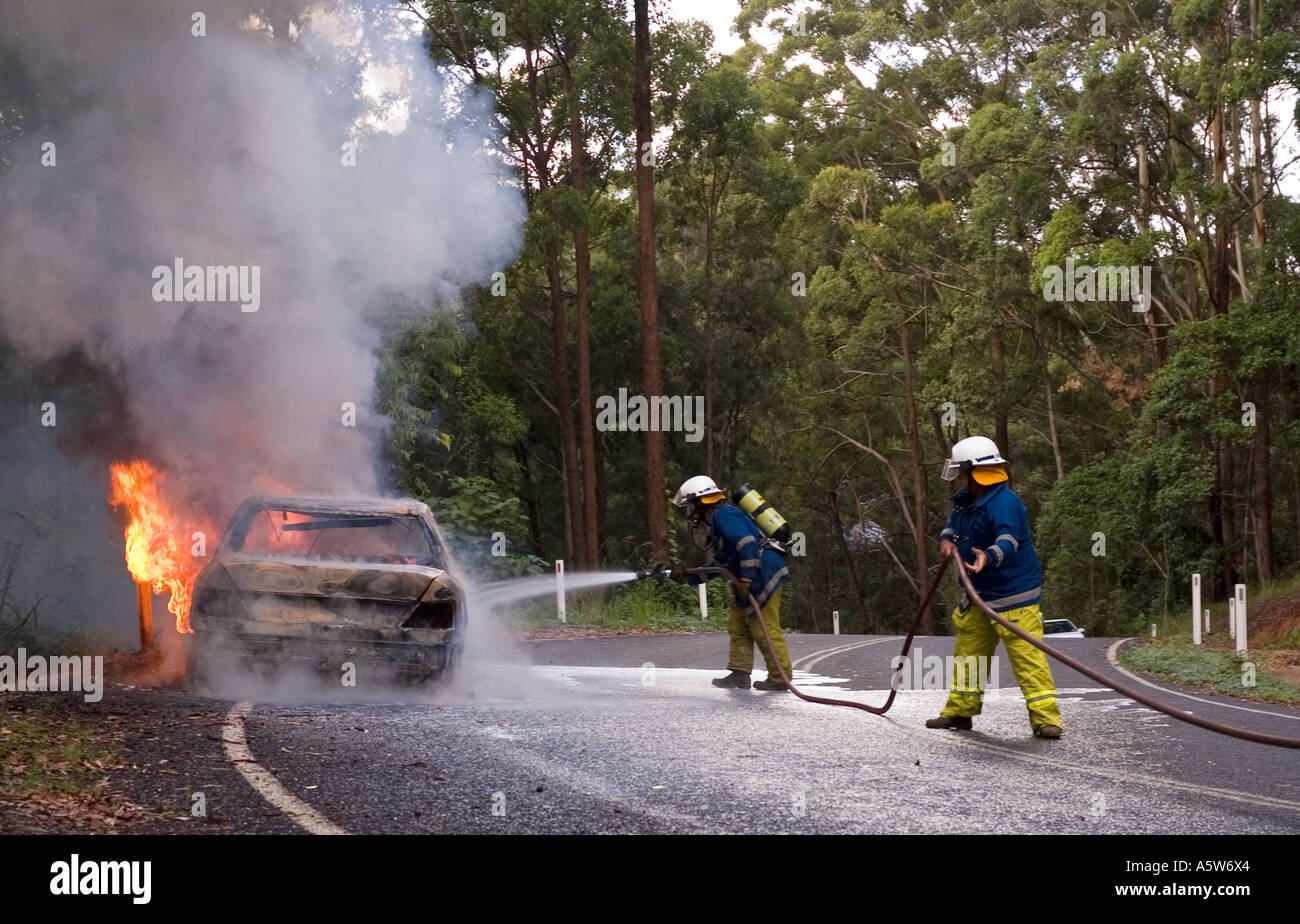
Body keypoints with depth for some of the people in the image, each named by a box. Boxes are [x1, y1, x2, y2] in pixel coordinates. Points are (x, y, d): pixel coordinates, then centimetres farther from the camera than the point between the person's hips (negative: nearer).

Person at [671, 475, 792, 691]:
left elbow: (747, 542, -23)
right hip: (752, 578, 11)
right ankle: (739, 674, 12)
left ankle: (780, 678, -3)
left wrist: (747, 578, -27)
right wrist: (687, 577, 25)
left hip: (763, 573, -11)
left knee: (764, 628, -8)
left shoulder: (724, 515, -9)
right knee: (738, 625, 11)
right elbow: (719, 565, 28)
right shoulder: (716, 523, 24)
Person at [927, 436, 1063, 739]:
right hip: (979, 595, 10)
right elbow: (952, 525, 23)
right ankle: (960, 711, 27)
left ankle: (1046, 718, -11)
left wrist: (988, 557, -56)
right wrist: (947, 540, -2)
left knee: (1027, 656, -12)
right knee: (968, 651, 15)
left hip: (1014, 596, -9)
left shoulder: (1005, 503, -21)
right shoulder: (965, 502, 9)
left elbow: (1007, 540, -36)